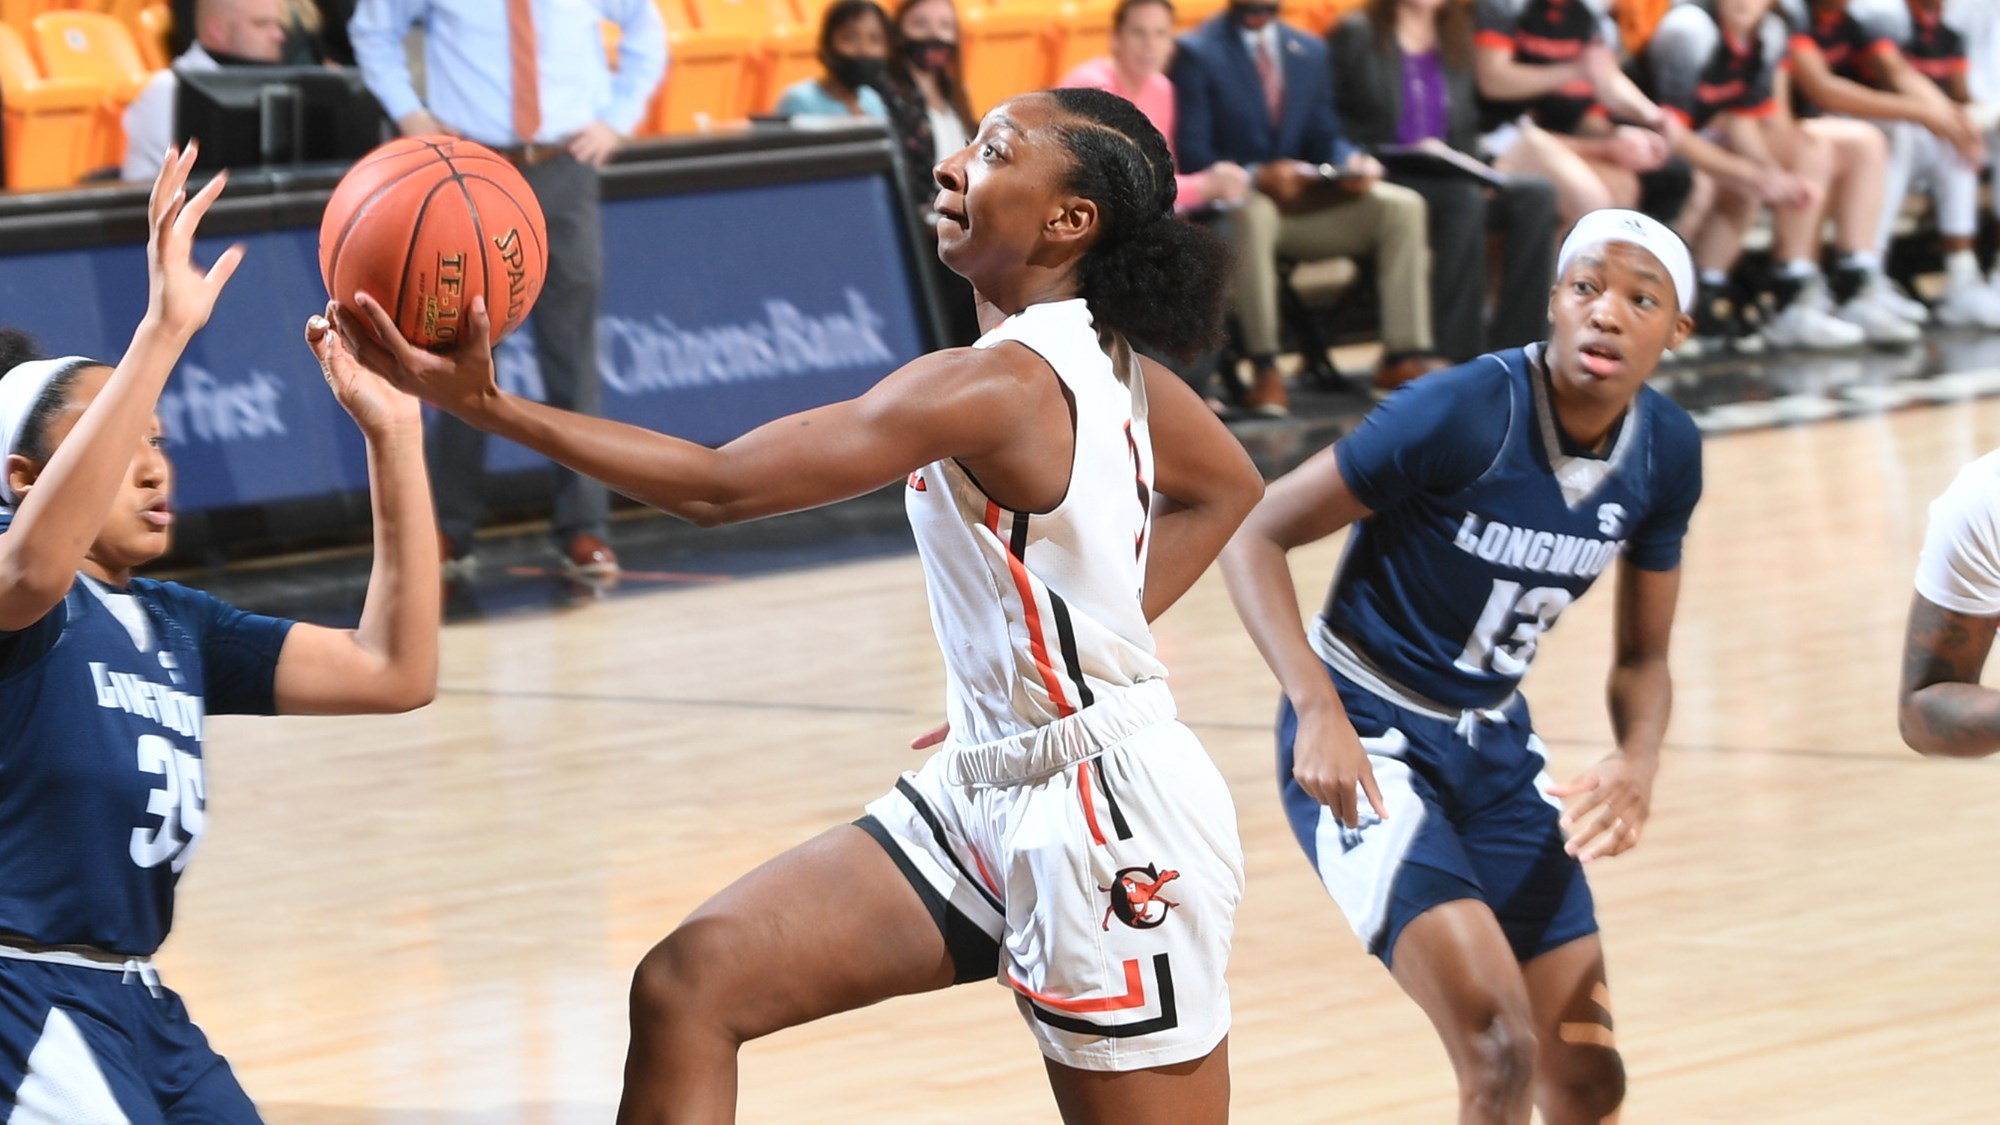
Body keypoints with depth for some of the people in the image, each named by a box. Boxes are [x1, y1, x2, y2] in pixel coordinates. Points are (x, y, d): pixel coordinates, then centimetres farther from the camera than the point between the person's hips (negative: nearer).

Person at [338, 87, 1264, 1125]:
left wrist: (485, 405, -26)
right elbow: (1226, 489, 25)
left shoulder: (996, 385, -22)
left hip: (1102, 819, -10)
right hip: (981, 797, 10)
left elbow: (717, 486, -25)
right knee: (689, 985, 0)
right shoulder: (1101, 358, 5)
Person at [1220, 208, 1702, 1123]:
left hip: (1494, 746, 7)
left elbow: (1642, 657, 8)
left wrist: (1637, 763, -15)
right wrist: (1318, 711, -30)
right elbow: (1252, 535, -18)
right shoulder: (1465, 413, -24)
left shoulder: (1667, 453, -4)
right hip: (1362, 743, -7)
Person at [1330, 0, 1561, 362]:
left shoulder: (1455, 45, 21)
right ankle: (1457, 354, -36)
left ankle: (1515, 343, -25)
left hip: (1447, 180, 6)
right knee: (1463, 198, -35)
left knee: (1537, 194, -20)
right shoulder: (1356, 36, 4)